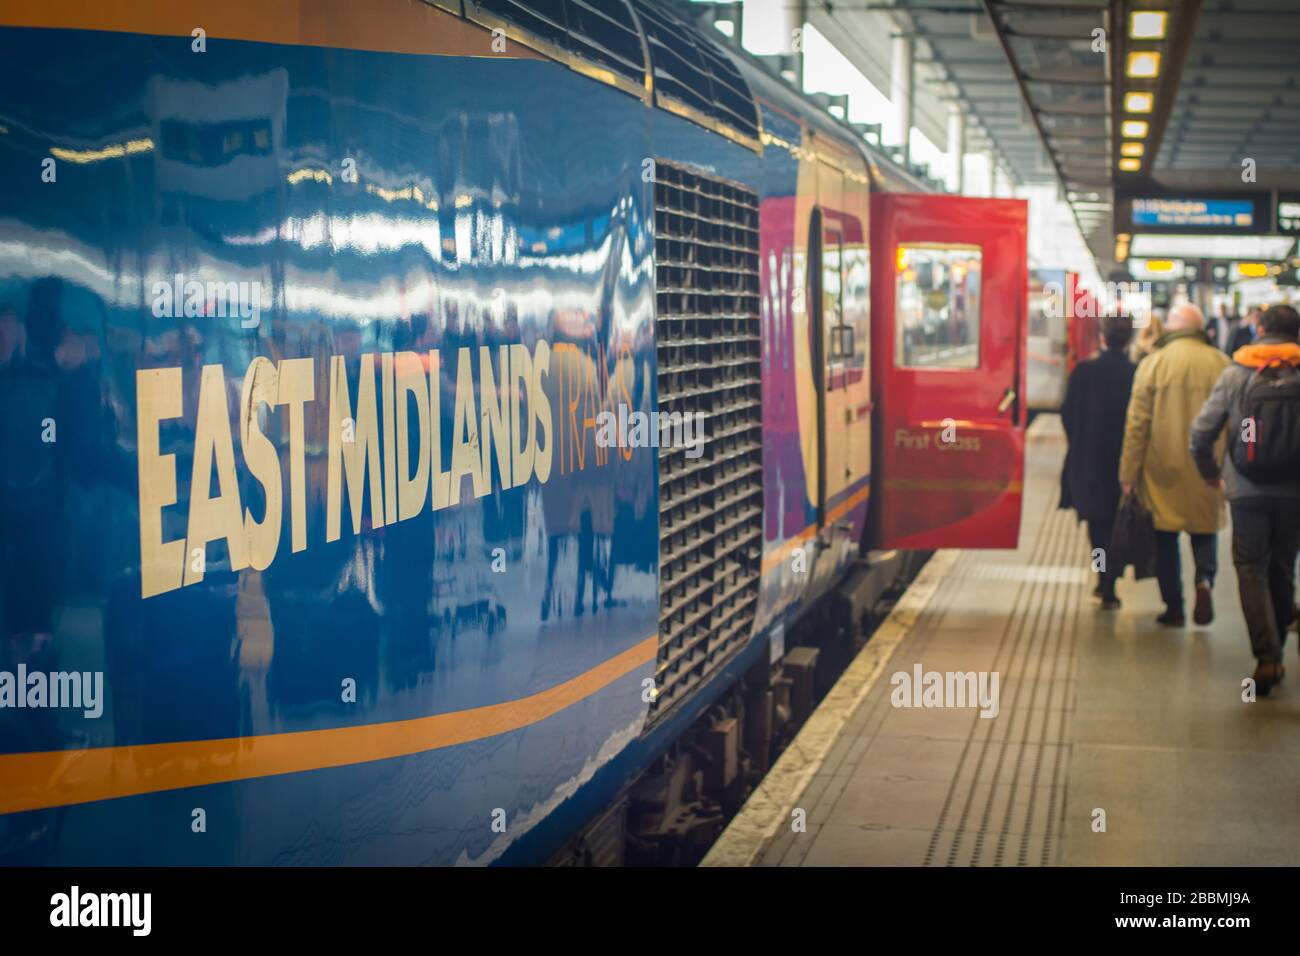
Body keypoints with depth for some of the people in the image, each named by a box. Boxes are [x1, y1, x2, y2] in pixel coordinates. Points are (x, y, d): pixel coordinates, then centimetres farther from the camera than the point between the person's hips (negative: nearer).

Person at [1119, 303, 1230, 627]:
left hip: (1163, 466, -1)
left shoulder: (1153, 363, -6)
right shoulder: (1221, 364, -2)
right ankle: (1204, 579, -10)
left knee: (1166, 538, 10)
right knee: (1205, 529, 16)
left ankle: (1173, 607, 12)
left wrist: (1128, 472, 0)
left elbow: (1137, 422, -6)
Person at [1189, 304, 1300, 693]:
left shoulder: (1235, 373, -3)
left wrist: (1210, 472, 15)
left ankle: (1266, 656, -11)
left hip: (1247, 489, -1)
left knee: (1252, 570, 4)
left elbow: (1200, 433, -2)